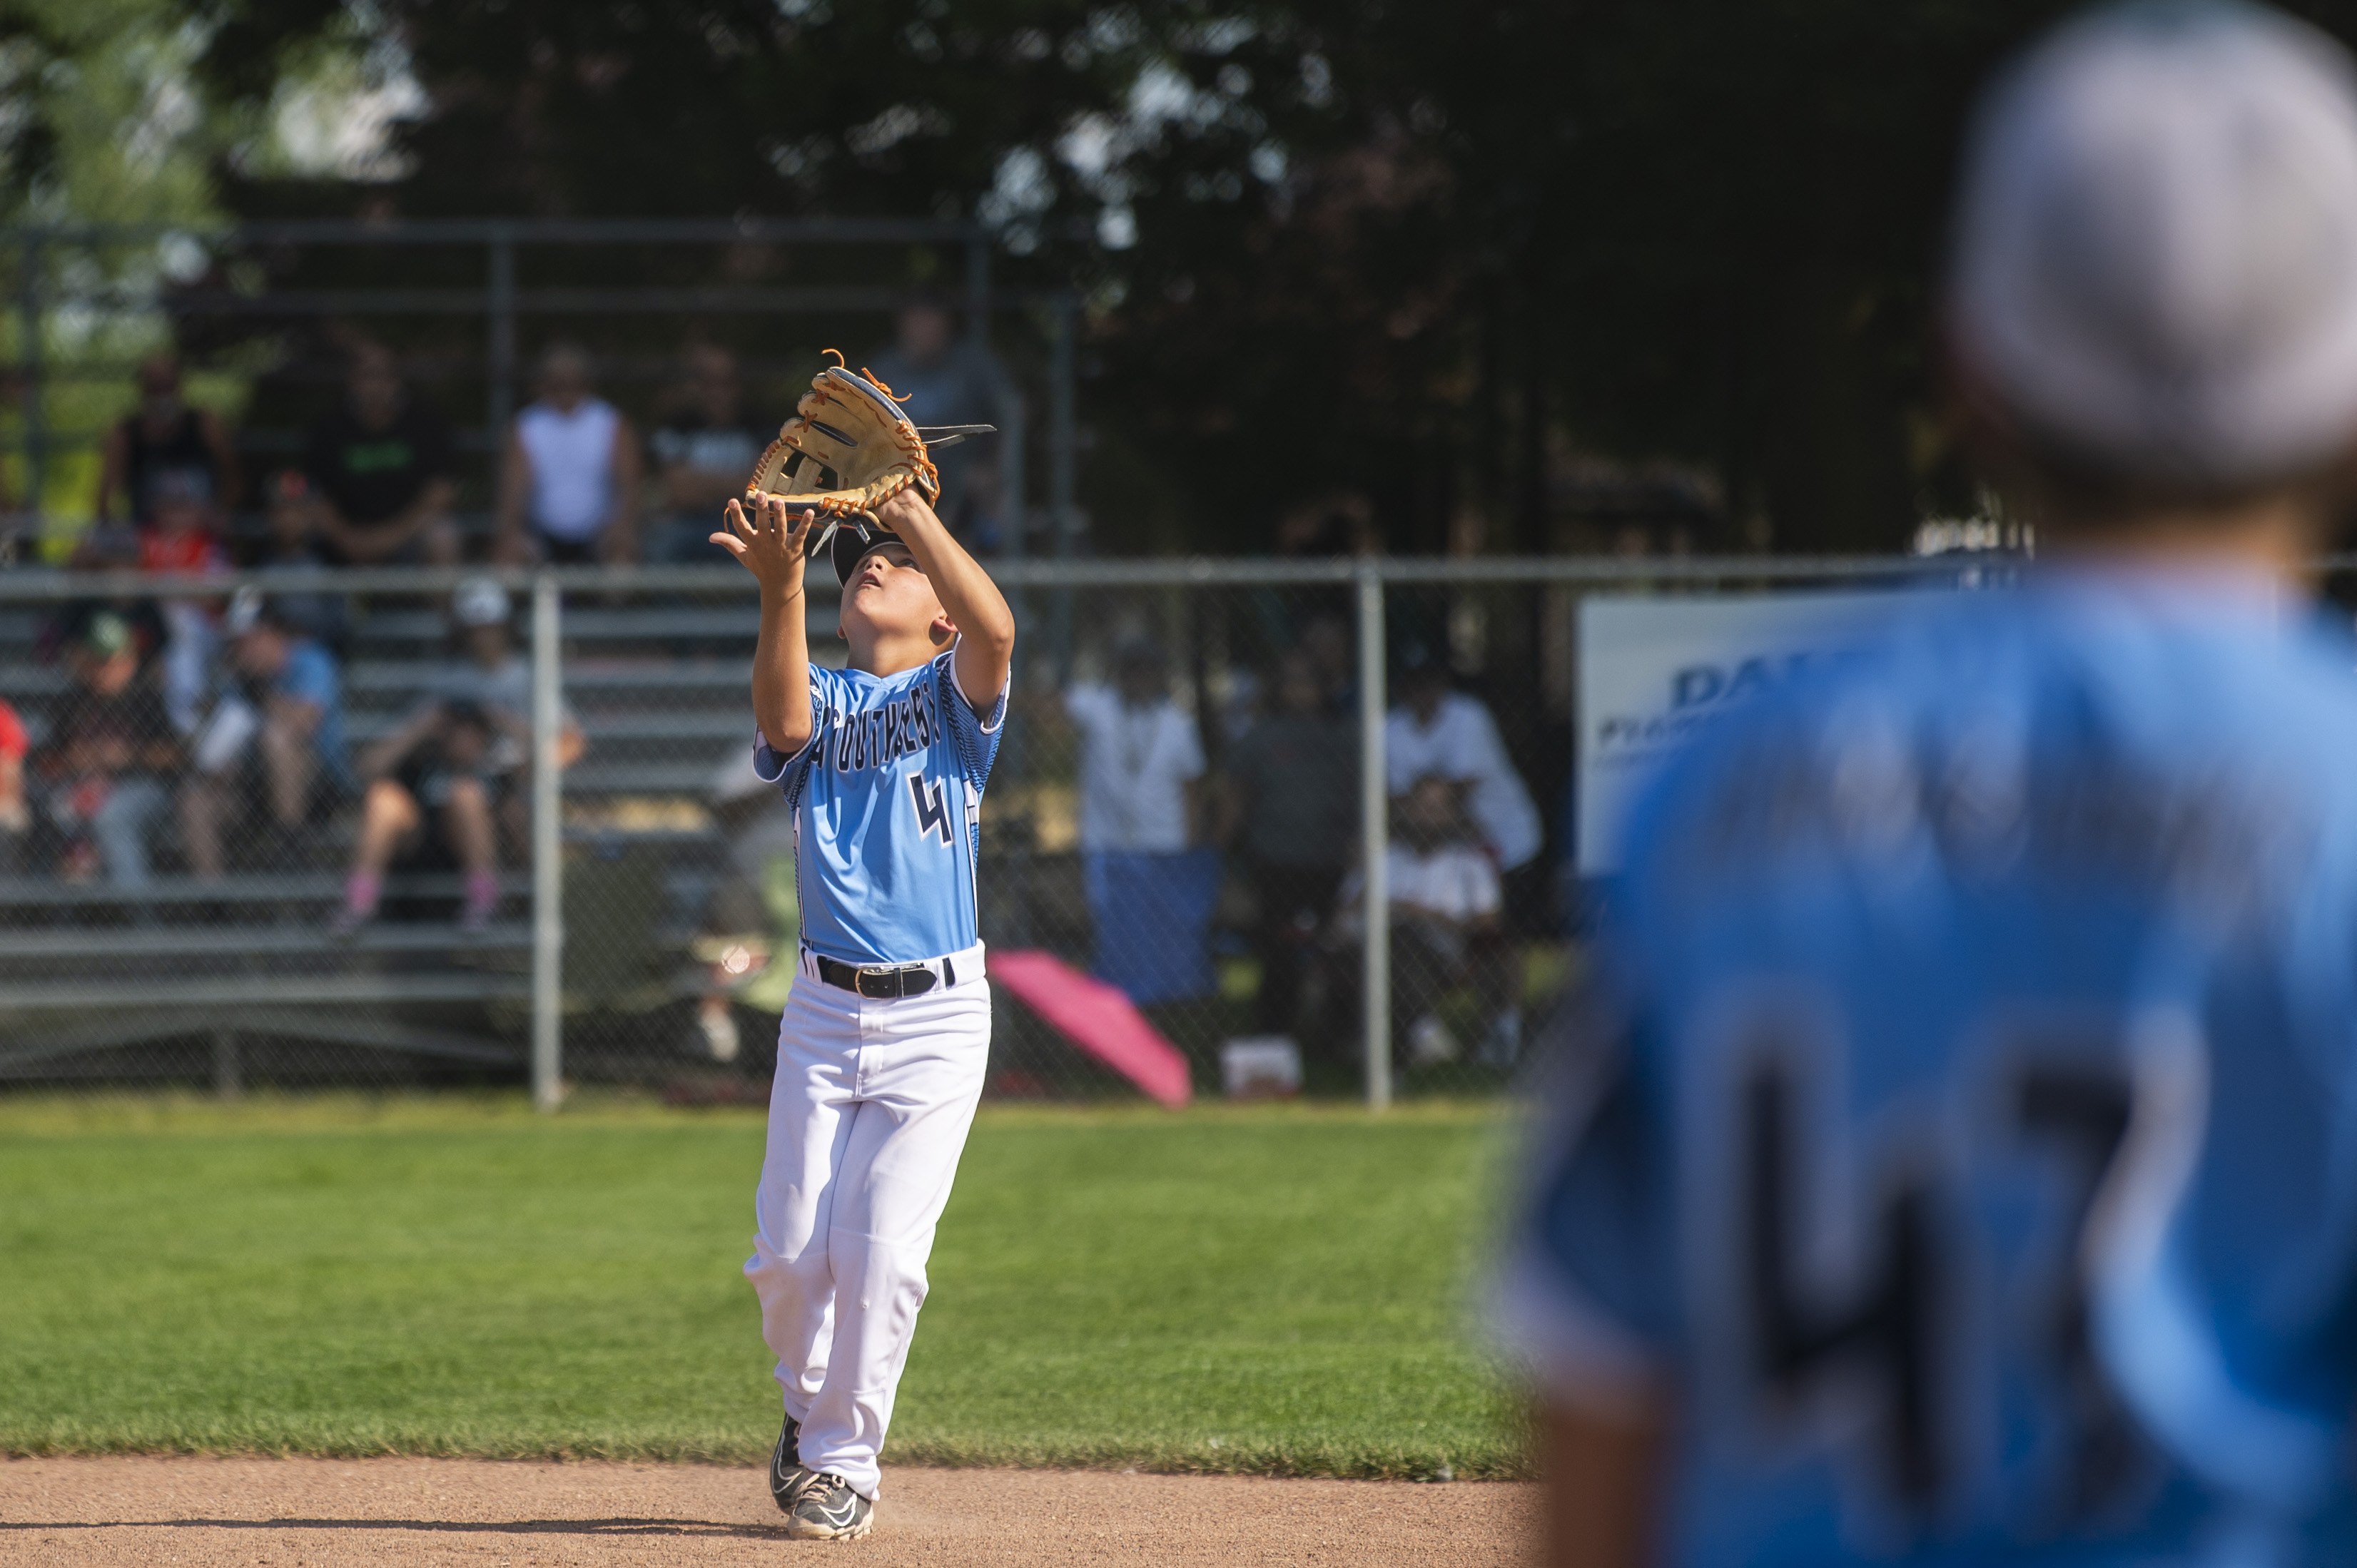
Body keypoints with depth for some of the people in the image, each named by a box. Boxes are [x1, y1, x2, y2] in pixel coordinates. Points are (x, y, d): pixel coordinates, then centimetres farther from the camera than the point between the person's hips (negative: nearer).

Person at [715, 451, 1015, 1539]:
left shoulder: (952, 694, 6)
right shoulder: (820, 700, 10)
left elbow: (996, 629, -18)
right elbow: (783, 722, -16)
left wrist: (904, 501, -21)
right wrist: (781, 590, -31)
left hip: (937, 1014, -2)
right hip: (823, 1010, 2)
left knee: (881, 1247, -10)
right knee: (791, 1252, 0)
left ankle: (844, 1458, 5)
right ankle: (809, 1403, 28)